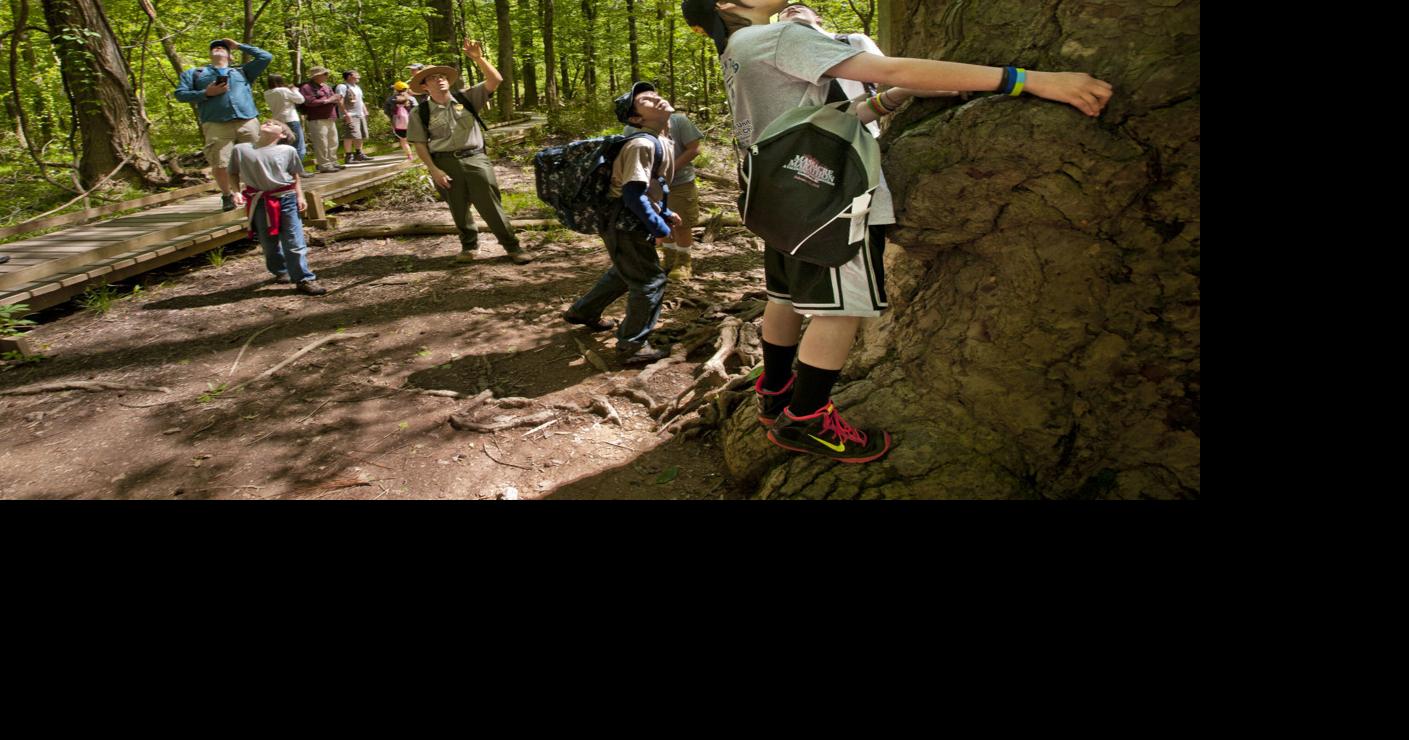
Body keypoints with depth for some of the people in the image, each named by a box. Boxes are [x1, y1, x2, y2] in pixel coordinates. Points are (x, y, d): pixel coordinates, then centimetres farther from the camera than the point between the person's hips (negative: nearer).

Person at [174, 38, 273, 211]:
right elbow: (180, 94, 13)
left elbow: (266, 57, 24)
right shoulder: (194, 73, 25)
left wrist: (239, 46, 29)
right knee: (220, 165, -10)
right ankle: (227, 195, 12)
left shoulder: (241, 71, 29)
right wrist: (206, 93, -2)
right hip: (217, 126, -1)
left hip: (248, 123, 1)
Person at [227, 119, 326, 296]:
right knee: (268, 242, 14)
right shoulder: (241, 149, 3)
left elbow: (296, 174, 8)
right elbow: (233, 173, 11)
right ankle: (280, 271, 36)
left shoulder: (288, 151, 1)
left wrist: (300, 196, 0)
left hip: (286, 200, -2)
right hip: (259, 202, 2)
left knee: (294, 243, -3)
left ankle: (304, 279, 3)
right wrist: (236, 191, -3)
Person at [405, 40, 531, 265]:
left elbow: (495, 80, -1)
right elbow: (420, 144, 2)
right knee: (459, 208, 10)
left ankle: (513, 247, 5)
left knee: (491, 206, -3)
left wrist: (479, 58, -13)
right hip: (446, 163, 1)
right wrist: (434, 170, -8)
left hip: (476, 158, 0)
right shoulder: (421, 113, 3)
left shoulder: (465, 98, 5)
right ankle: (470, 246, 29)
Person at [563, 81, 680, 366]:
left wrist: (664, 214, 10)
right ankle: (632, 346, 9)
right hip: (623, 224, -11)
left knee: (626, 272, 28)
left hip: (630, 222, 11)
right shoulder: (642, 144, -24)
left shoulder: (663, 141, 8)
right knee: (650, 281, -4)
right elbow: (633, 195, -30)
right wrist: (659, 228, -22)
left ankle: (583, 312, 46)